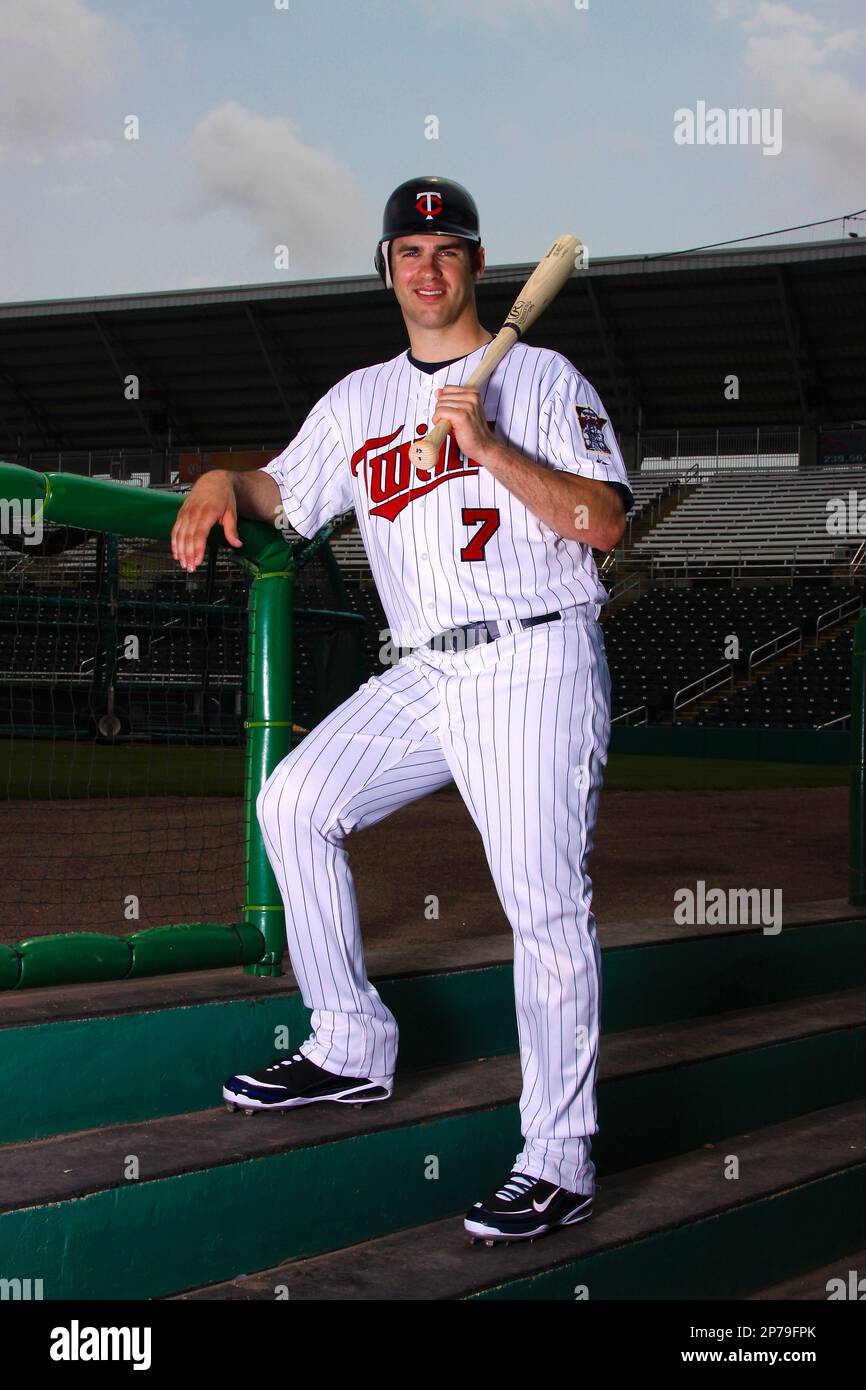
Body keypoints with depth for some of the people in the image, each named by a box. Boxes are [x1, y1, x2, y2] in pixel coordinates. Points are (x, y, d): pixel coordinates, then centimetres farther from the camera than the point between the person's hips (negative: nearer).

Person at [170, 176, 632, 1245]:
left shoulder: (542, 377, 2)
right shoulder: (359, 400, 18)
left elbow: (603, 522, -8)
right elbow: (284, 494, 19)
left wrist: (490, 448, -17)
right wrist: (224, 483, -3)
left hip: (537, 666, -6)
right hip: (422, 677, 6)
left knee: (545, 907, -14)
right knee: (294, 803, 2)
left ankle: (559, 1162, -8)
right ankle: (351, 1052, 15)